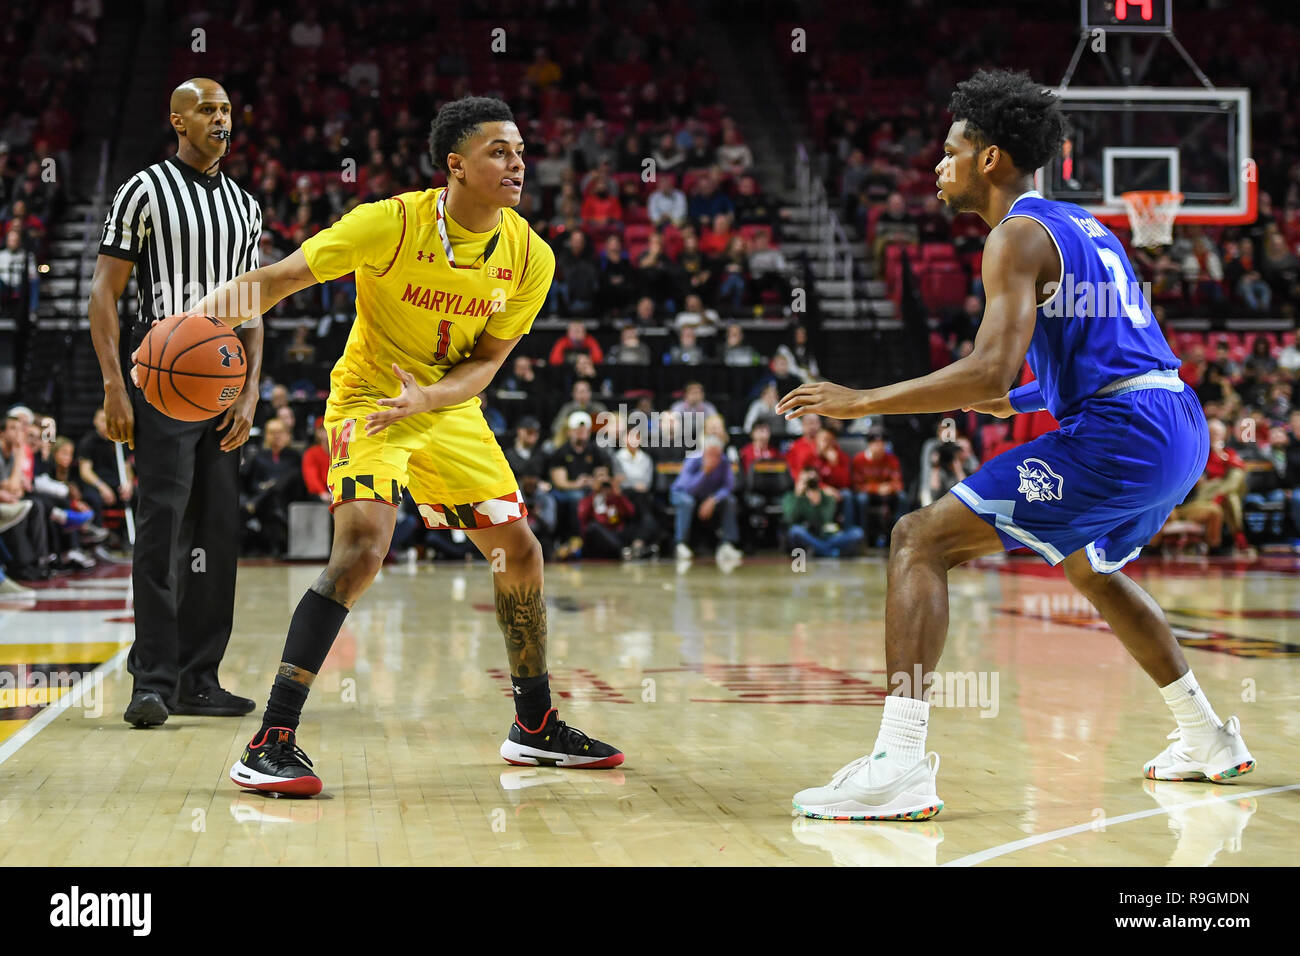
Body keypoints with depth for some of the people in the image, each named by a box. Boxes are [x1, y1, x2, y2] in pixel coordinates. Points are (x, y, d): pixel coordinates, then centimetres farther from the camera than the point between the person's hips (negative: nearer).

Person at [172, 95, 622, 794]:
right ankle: (270, 742, -23)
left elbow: (485, 360, -4)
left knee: (519, 551, 7)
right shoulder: (392, 224, -22)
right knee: (361, 547, -26)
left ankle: (534, 727, 27)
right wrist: (199, 319, -36)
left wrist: (427, 397, -25)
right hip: (368, 398, -6)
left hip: (449, 410, 6)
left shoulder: (530, 258, -9)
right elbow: (283, 276, -20)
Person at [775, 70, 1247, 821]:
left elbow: (989, 370, -20)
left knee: (922, 540, -11)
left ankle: (900, 766, -23)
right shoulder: (1082, 225, 22)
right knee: (1090, 566, 37)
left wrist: (860, 402, -14)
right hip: (1182, 427, 10)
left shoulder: (1018, 234, -6)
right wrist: (1014, 403, 31)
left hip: (1121, 435, -10)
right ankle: (1209, 740, 42)